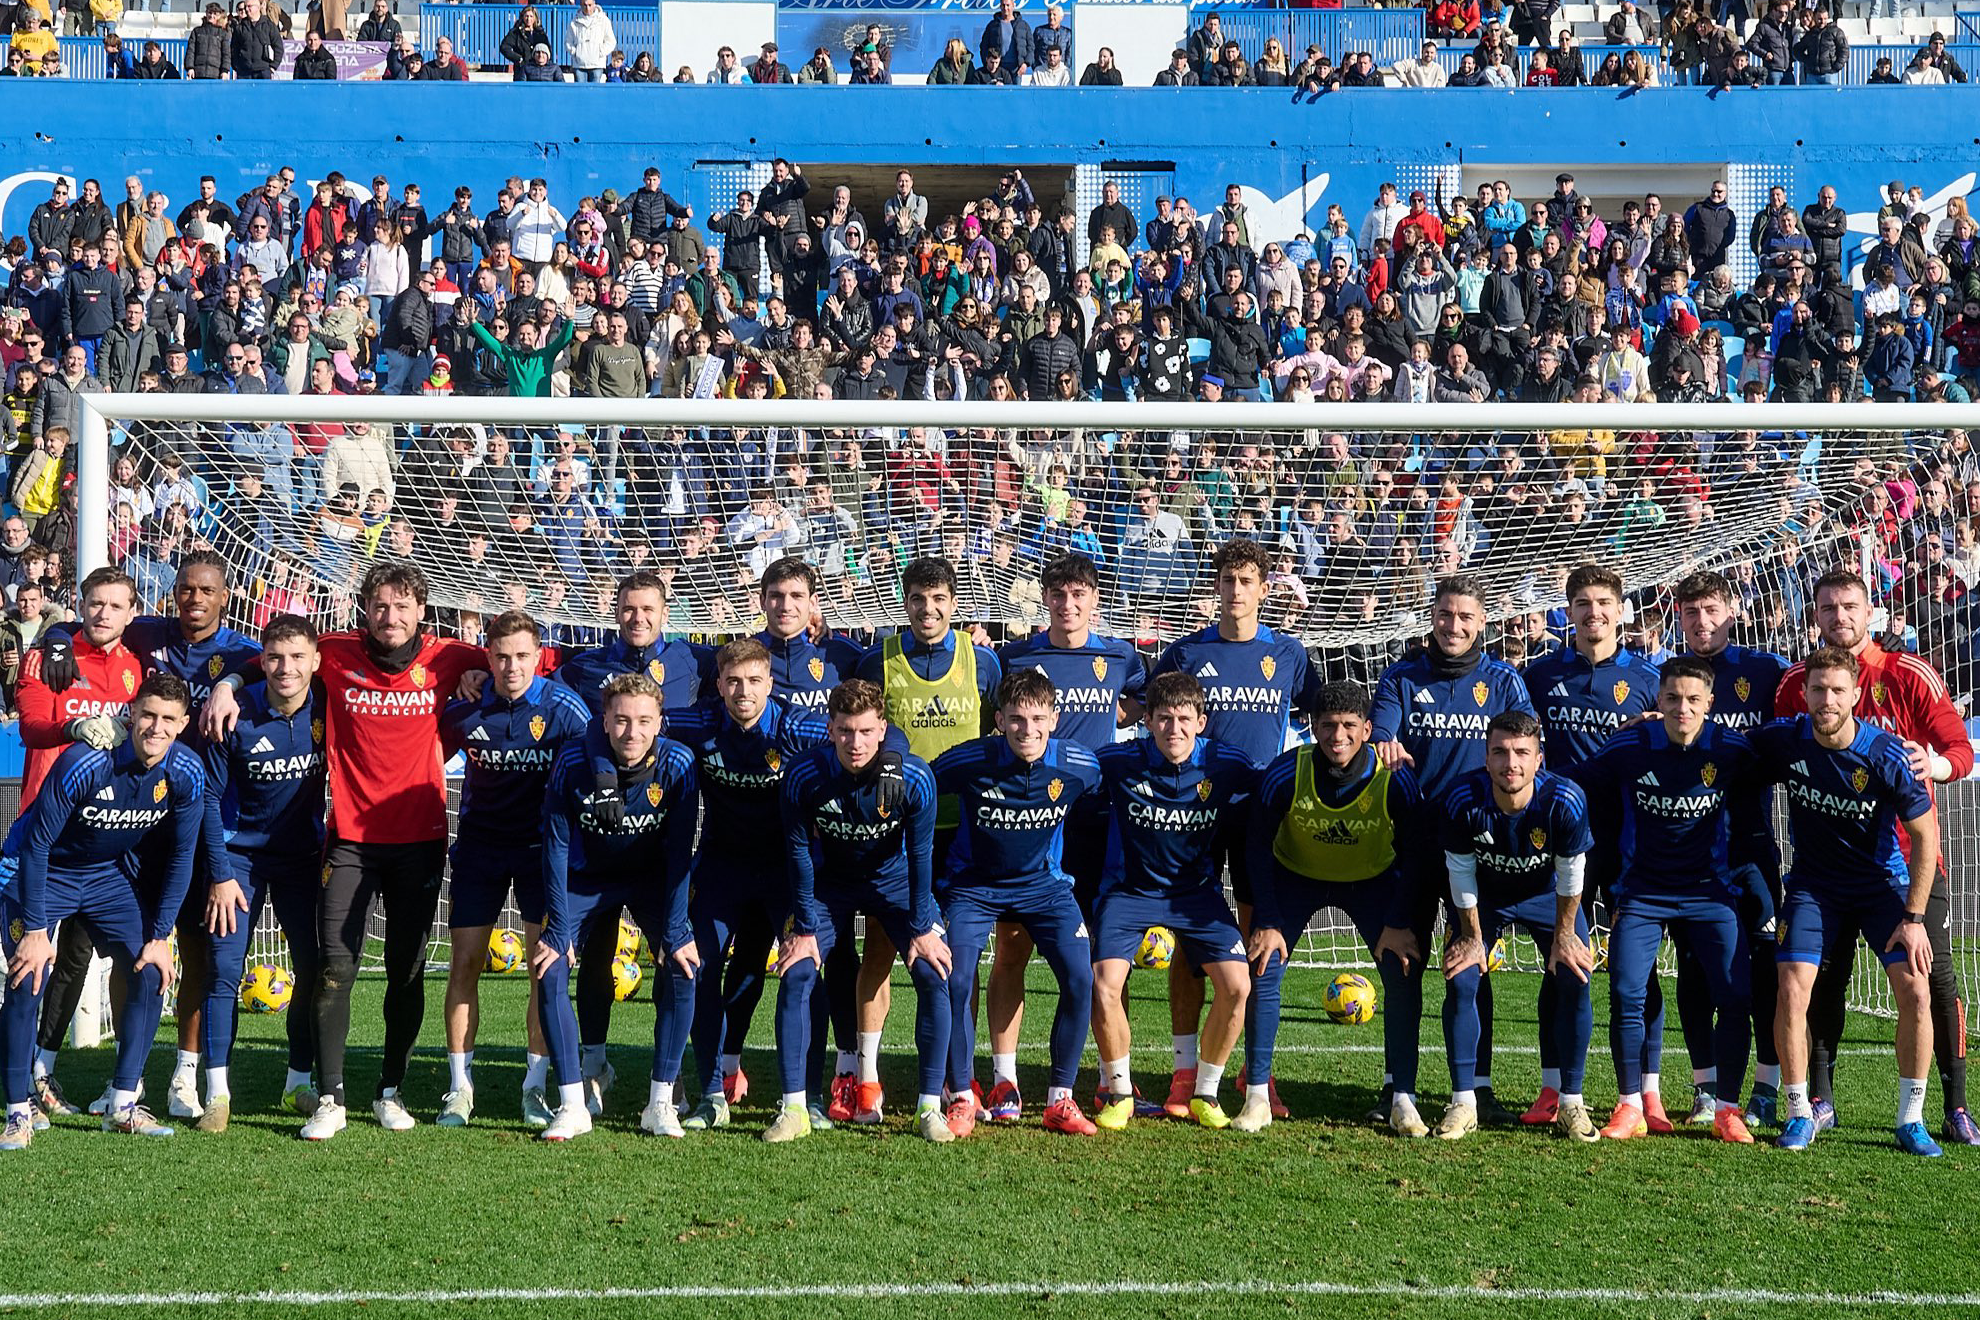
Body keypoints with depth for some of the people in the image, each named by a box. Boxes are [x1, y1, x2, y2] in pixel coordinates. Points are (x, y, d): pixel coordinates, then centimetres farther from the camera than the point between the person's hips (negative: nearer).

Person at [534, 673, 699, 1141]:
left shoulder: (677, 765, -25)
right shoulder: (572, 762, -26)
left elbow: (678, 853, -17)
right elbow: (556, 848, -18)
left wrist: (676, 932, -20)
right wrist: (558, 932, -20)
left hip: (651, 879, 0)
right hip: (585, 878, 0)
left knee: (684, 967, -17)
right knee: (549, 972, -16)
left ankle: (660, 1103, -6)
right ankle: (573, 1106, -6)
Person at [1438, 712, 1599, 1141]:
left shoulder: (1565, 802, -34)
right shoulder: (1463, 802, -33)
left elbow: (1571, 874, -16)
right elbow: (1461, 873, -15)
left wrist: (1564, 935, -6)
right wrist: (1472, 937, -7)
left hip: (1546, 895, 0)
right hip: (1483, 898, 0)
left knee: (1575, 982, -12)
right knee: (1460, 983, -12)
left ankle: (1570, 1102, 3)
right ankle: (1463, 1103, -1)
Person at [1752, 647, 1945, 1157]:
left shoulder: (1888, 756, -20)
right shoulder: (1784, 741, -14)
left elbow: (1924, 835, -11)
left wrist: (1914, 918, -13)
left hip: (1882, 882, -1)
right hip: (1812, 881, 1)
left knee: (1915, 990, -14)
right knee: (1792, 990, -14)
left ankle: (1911, 1120, 1)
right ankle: (1800, 1114, 2)